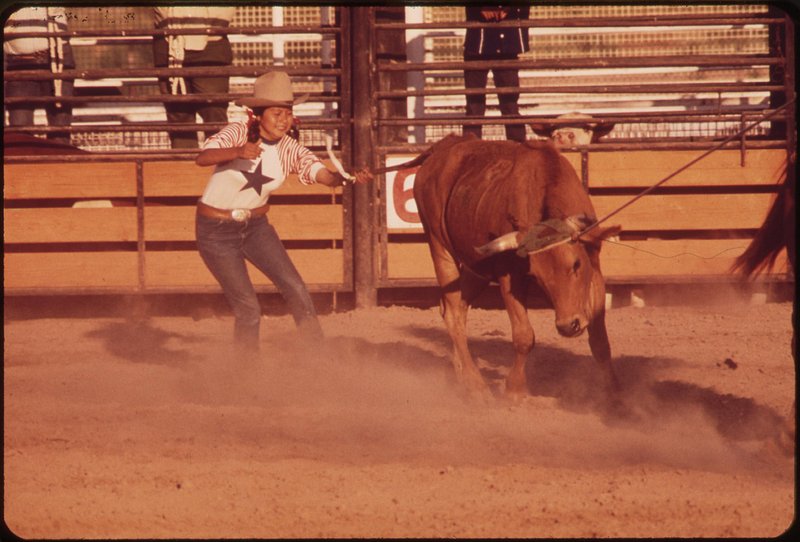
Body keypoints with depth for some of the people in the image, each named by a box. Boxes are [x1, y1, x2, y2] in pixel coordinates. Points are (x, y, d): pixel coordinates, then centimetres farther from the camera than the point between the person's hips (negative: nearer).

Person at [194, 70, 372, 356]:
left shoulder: (290, 150, -7)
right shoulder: (238, 133, -17)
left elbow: (324, 175, -21)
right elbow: (203, 158, -33)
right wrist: (238, 152, -51)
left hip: (256, 226, 4)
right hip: (217, 231, -4)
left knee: (294, 287, -9)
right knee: (248, 309, -6)